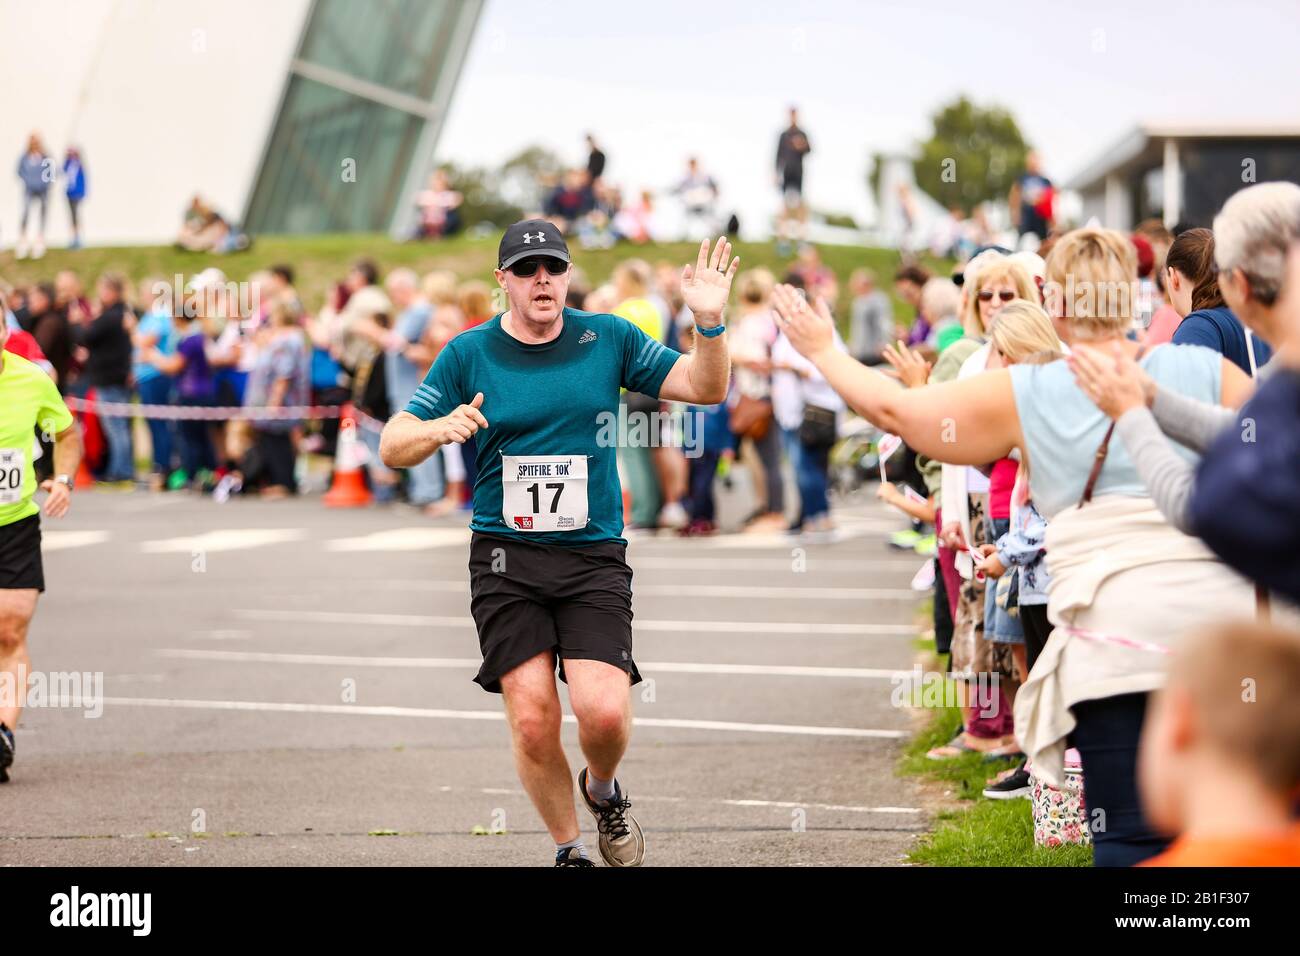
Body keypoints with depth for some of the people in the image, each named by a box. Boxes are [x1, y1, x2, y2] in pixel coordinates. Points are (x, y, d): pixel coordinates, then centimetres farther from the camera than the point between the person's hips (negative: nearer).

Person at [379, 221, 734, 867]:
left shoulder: (607, 339, 5)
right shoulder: (469, 354, 2)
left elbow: (705, 388, 7)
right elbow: (393, 447, 2)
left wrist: (710, 322, -11)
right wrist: (439, 429, -20)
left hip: (593, 555, 0)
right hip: (505, 554, 0)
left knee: (603, 711, -16)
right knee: (532, 718, -8)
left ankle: (603, 790, 19)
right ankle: (568, 850, 14)